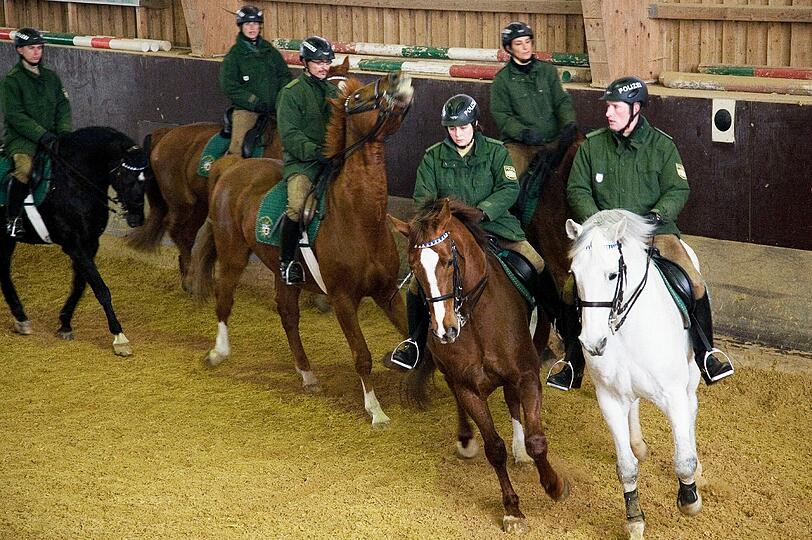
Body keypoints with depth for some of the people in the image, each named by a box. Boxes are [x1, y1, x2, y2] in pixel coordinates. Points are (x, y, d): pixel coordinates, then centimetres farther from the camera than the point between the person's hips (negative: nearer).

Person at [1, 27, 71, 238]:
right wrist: (42, 136, -22)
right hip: (21, 138, -5)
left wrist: (64, 133, -8)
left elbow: (63, 108, 12)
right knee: (24, 167, -35)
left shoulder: (51, 77, 15)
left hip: (50, 136, 5)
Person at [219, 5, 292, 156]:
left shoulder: (270, 51, 15)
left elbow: (284, 76, 17)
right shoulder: (234, 55, 2)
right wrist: (255, 102, -14)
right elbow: (229, 87, -6)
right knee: (238, 147, -20)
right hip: (246, 109, -4)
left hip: (274, 108, 4)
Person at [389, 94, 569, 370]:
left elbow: (510, 189, -8)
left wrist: (480, 212, -23)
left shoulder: (495, 151, 2)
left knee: (538, 267, -12)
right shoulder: (433, 157, 5)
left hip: (494, 223, 0)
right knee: (418, 286, -13)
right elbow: (423, 197, 2)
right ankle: (415, 341, 10)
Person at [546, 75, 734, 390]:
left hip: (654, 230, -1)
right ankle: (573, 364, 4)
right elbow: (577, 190, 5)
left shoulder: (662, 146, 3)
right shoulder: (592, 145, 6)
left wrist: (656, 214, -18)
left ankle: (706, 355, 0)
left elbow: (678, 190, 1)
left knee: (693, 283, -20)